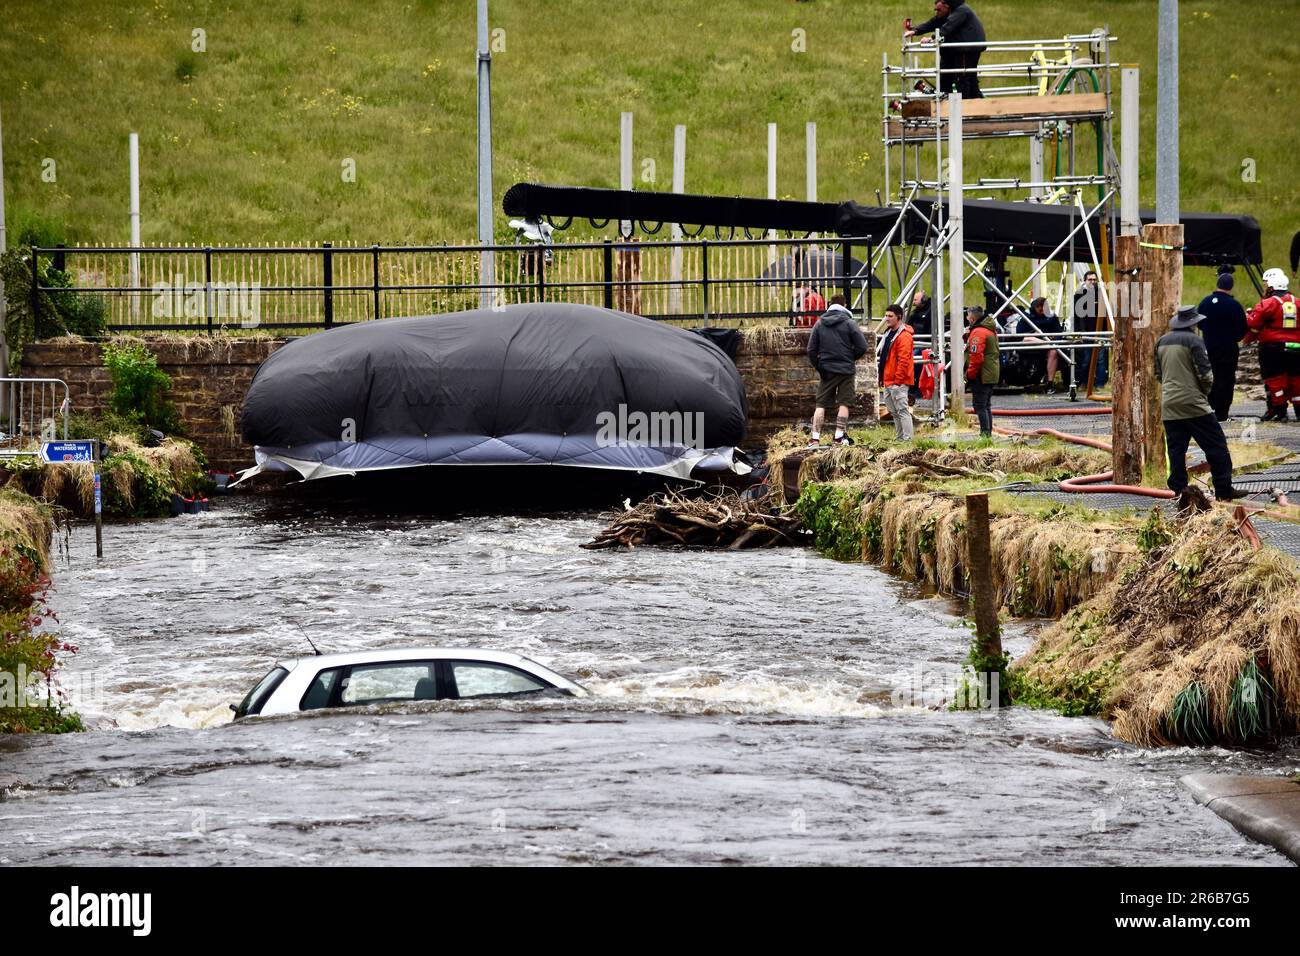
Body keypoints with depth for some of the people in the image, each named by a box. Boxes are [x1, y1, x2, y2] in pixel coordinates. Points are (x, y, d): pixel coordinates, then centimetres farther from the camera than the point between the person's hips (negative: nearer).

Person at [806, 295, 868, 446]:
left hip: (826, 370, 2)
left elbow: (811, 350, 3)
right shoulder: (849, 323, -5)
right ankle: (839, 437, -1)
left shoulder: (819, 323, 4)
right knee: (844, 403, 4)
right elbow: (862, 346, -8)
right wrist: (851, 358, 8)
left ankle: (815, 438, -3)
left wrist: (818, 367, 11)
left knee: (821, 404, 4)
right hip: (846, 370, -2)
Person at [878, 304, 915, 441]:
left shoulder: (904, 336, -14)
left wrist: (897, 379, -21)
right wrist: (882, 377, 21)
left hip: (898, 383, -10)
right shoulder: (889, 334, 17)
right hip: (888, 381, 10)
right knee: (893, 411, 14)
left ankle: (907, 438, -9)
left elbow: (904, 361, -20)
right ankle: (899, 437, 21)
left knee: (902, 410, -9)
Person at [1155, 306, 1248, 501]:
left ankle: (1177, 489, 6)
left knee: (1176, 449, 10)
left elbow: (1159, 374, 18)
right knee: (1216, 445, -1)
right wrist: (1205, 390, 7)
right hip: (1193, 403, -6)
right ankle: (1224, 490, -3)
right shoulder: (1193, 341, -10)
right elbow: (1205, 374, -12)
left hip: (1169, 405, 7)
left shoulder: (1162, 342, 11)